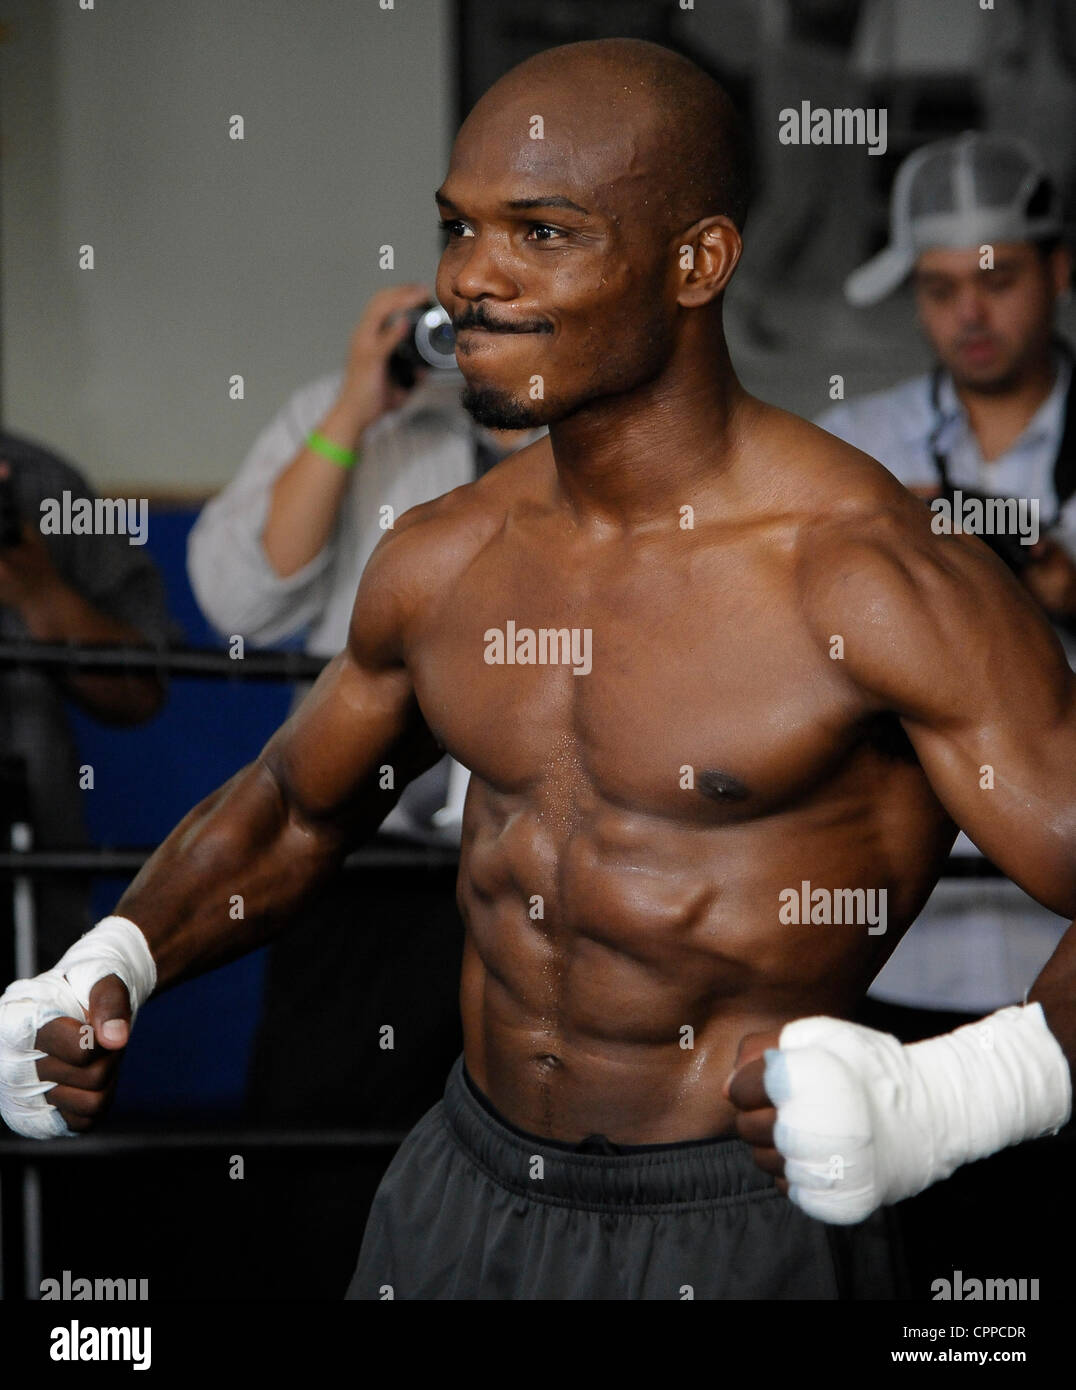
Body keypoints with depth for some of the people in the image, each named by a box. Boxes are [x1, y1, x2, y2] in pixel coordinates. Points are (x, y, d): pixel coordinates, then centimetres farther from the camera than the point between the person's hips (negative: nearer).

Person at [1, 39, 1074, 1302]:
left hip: (733, 1231, -6)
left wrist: (935, 1105, -39)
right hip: (460, 1198, 6)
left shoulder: (868, 574, -18)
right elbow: (290, 807, 19)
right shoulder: (440, 561, 2)